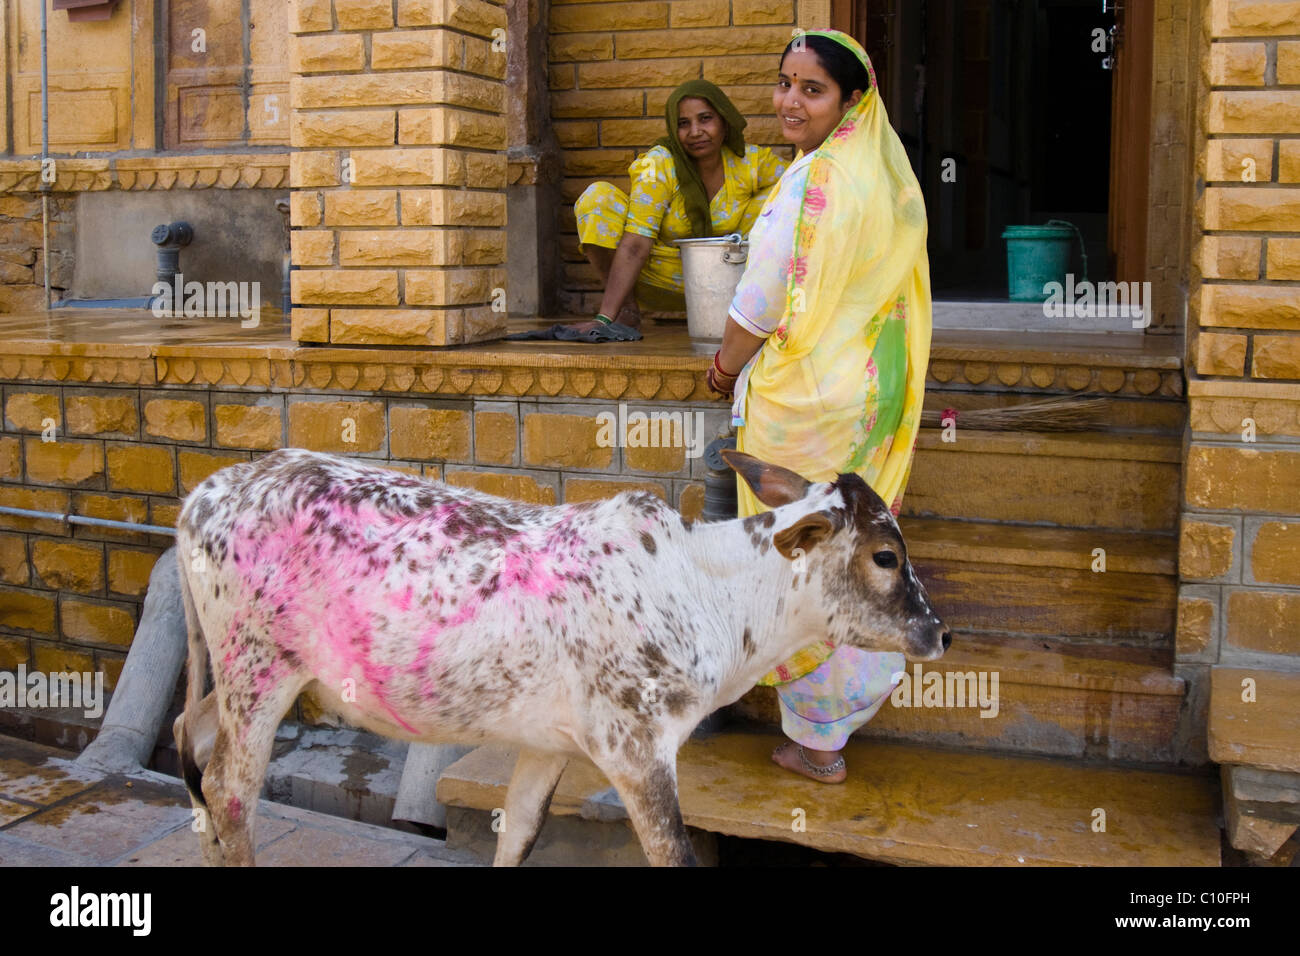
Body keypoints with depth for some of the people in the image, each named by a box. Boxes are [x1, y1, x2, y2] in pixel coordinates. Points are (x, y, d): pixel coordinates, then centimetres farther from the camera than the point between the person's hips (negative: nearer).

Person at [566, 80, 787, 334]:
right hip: (659, 280, -2)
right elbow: (635, 245, -28)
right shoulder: (657, 164, -19)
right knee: (597, 198, -23)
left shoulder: (752, 161, -10)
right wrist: (604, 318, -38)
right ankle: (627, 307, -12)